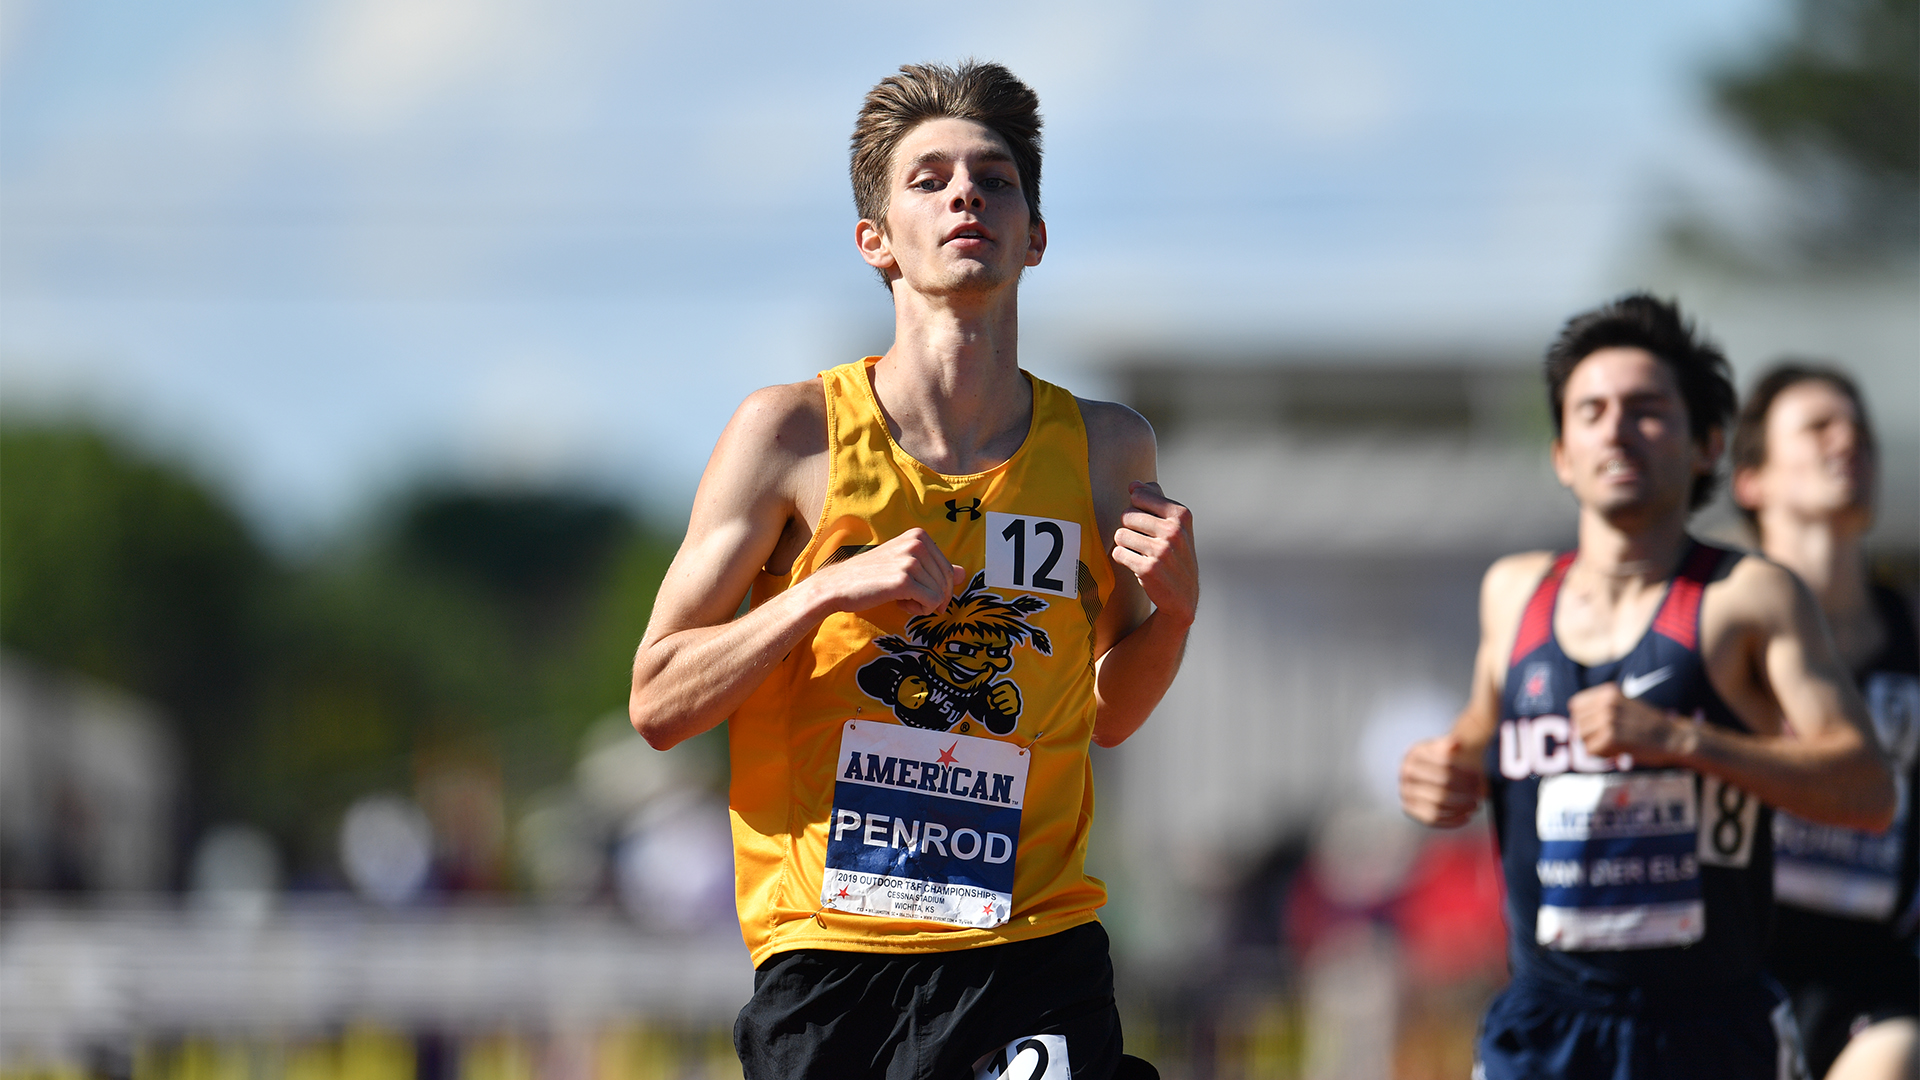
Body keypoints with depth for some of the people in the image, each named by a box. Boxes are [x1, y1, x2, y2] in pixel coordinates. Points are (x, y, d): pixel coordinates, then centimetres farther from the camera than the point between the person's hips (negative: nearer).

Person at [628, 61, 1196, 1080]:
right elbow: (657, 703, -1)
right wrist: (831, 589, -13)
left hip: (1039, 950, 1)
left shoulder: (1105, 450, 8)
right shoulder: (793, 433, 0)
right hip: (828, 951, -1)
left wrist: (1173, 611, 1)